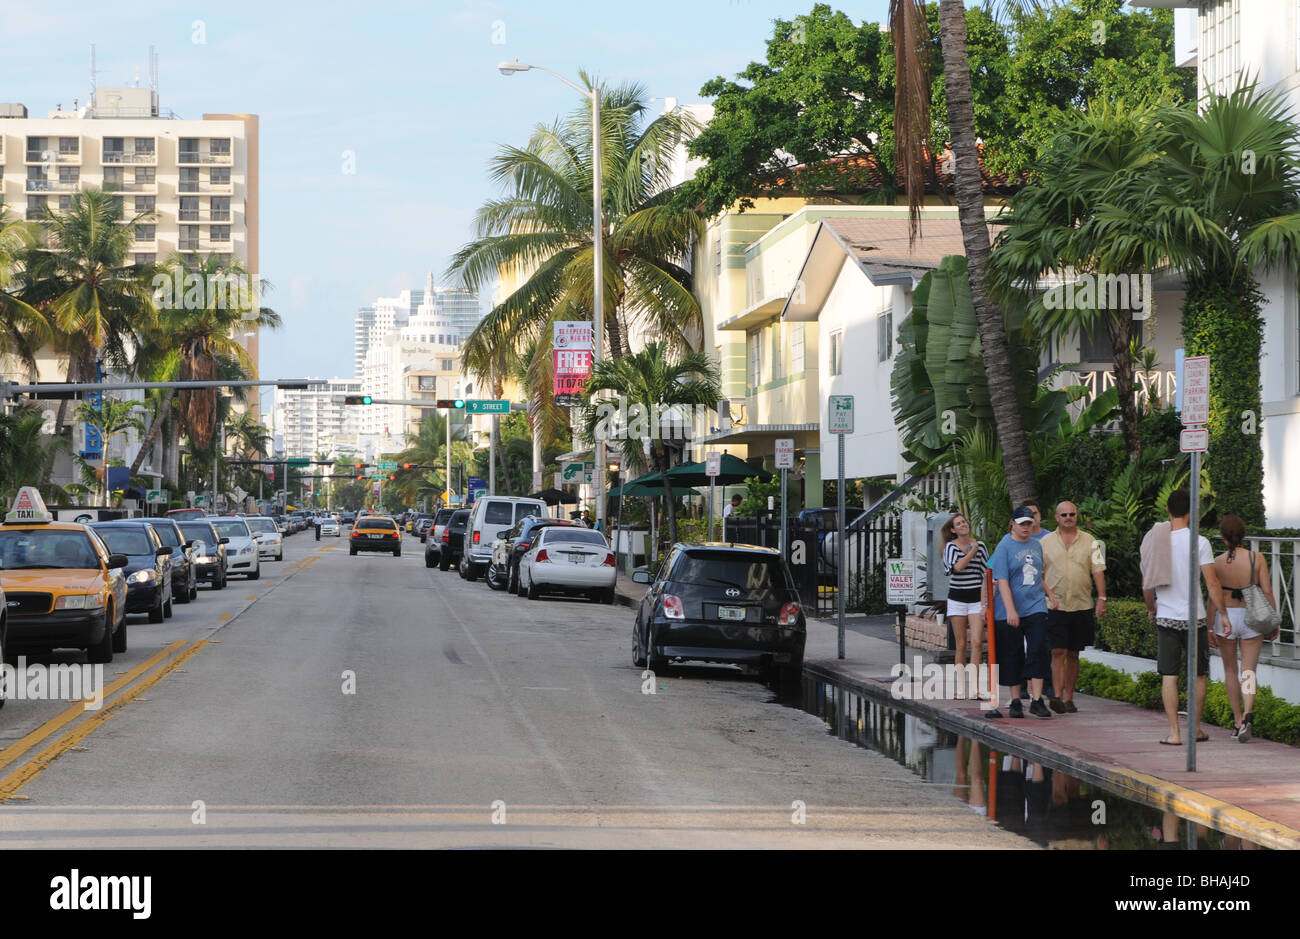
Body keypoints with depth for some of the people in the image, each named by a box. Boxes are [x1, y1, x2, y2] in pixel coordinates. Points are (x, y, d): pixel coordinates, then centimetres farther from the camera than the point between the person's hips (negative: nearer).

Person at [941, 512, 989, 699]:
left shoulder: (980, 545, 5)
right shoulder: (951, 546, 2)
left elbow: (986, 574, 6)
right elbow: (957, 567, -16)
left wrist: (985, 599, -1)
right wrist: (972, 551, -7)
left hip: (976, 598, 0)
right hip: (957, 598, 0)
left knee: (977, 642, -12)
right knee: (961, 645, 2)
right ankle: (960, 688, 7)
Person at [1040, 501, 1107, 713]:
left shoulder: (1090, 542, 7)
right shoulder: (1046, 542, 6)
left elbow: (1098, 571, 4)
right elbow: (1039, 574, 9)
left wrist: (1102, 598, -6)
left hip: (1082, 606, 1)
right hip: (1055, 606, -1)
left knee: (1073, 654, 7)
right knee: (1058, 652, -11)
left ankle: (1069, 698, 13)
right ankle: (1057, 696, -16)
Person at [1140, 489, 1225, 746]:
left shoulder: (1154, 540, 0)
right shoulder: (1199, 542, -9)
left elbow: (1146, 583, 6)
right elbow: (1212, 583, -12)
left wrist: (1151, 607, 23)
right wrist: (1223, 614, -4)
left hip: (1166, 618, 2)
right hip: (1194, 618, -2)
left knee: (1169, 676, 3)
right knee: (1199, 675, 14)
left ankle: (1174, 732, -3)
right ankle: (1196, 729, 21)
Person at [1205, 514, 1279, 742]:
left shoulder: (1217, 562, -6)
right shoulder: (1257, 559, -6)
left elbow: (1213, 598, -6)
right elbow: (1267, 592, -5)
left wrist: (1210, 628, -1)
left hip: (1225, 617, 0)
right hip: (1251, 618, 0)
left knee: (1230, 671, 15)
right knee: (1248, 671, 2)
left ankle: (1238, 721, 16)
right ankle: (1247, 713, -22)